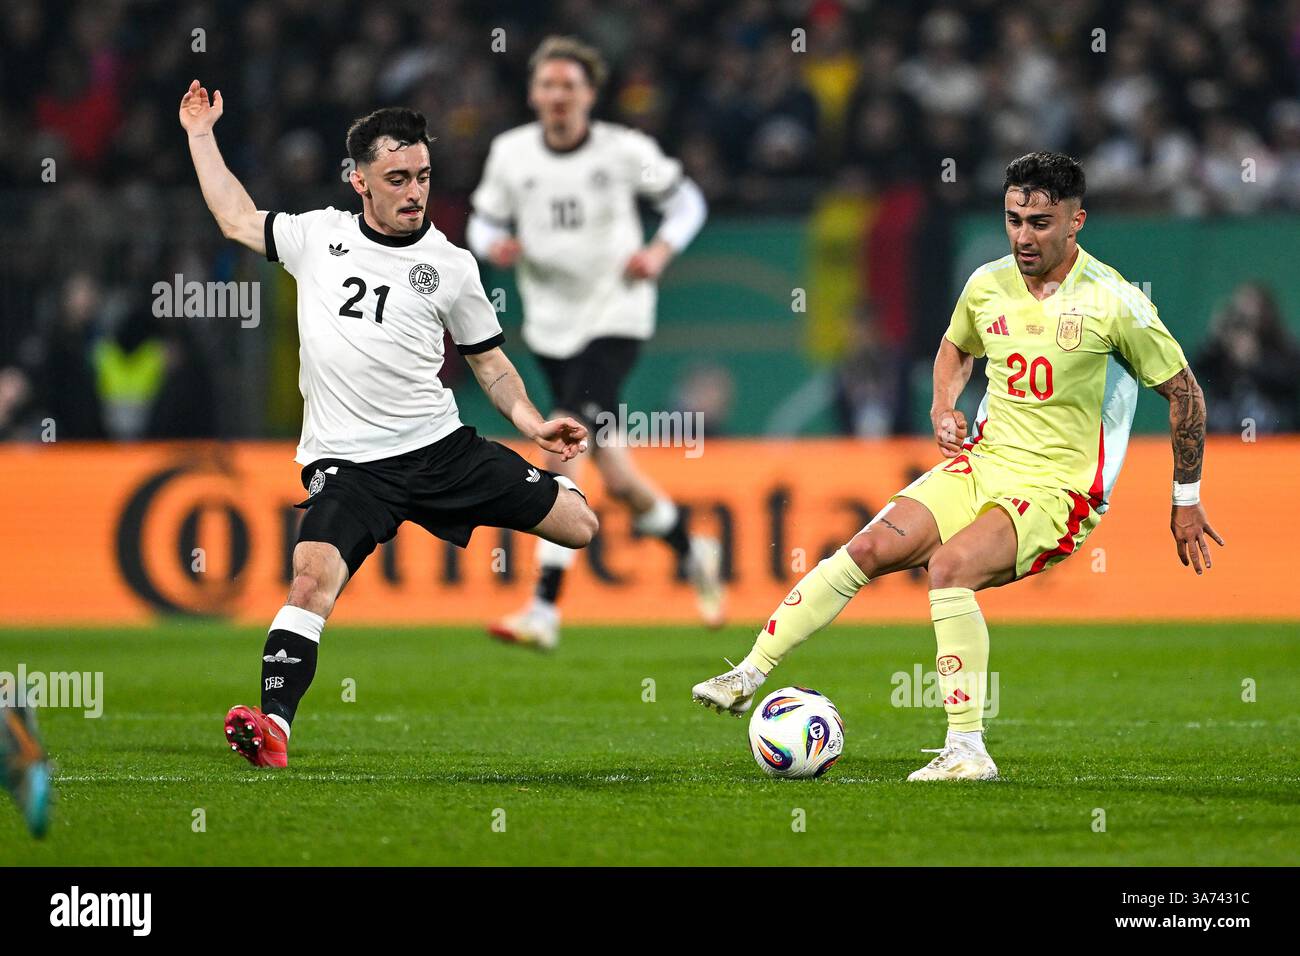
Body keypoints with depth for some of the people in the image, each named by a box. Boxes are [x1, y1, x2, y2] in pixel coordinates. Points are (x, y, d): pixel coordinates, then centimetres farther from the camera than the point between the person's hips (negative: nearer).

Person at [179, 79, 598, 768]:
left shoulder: (450, 265, 6)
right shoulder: (319, 235, 7)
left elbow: (489, 361, 13)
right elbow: (238, 220, 22)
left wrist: (534, 425, -2)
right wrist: (201, 136, 25)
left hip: (442, 447, 2)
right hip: (347, 463, -2)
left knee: (580, 526, 2)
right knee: (313, 577, -28)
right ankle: (273, 727, -28)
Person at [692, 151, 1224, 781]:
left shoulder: (1113, 303, -12)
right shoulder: (987, 286, 4)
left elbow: (1184, 390, -1)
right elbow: (955, 348, 28)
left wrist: (1186, 499, 2)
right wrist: (944, 407, 7)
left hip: (1056, 491, -5)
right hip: (982, 464, 6)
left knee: (948, 568, -30)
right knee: (868, 548, -13)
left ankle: (967, 750, -27)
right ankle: (749, 675, -8)